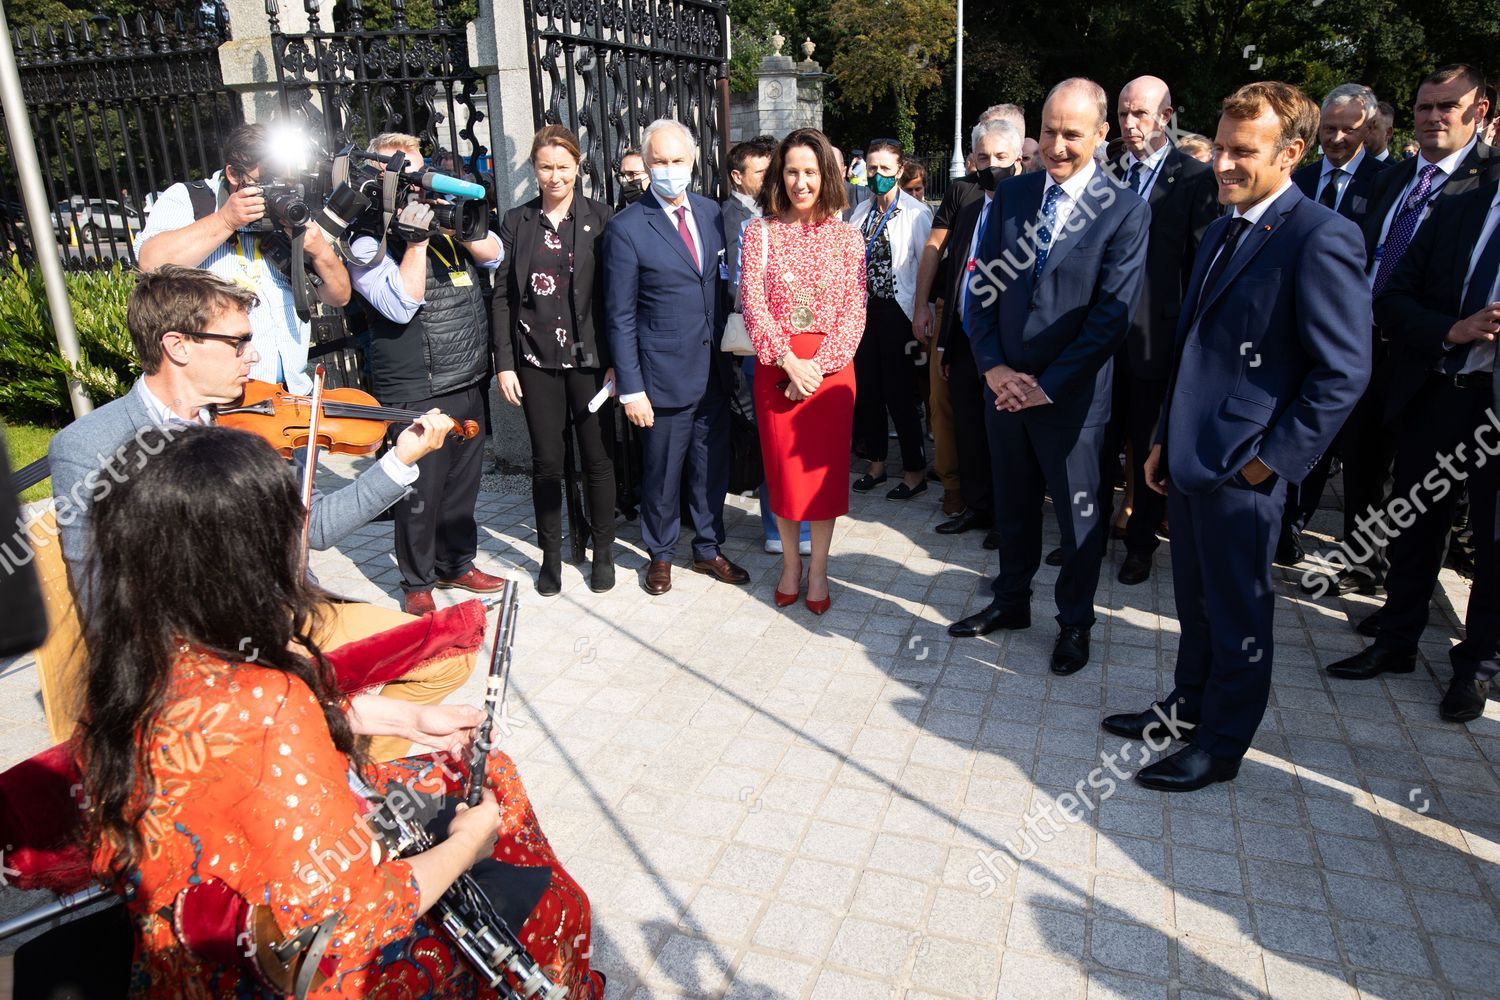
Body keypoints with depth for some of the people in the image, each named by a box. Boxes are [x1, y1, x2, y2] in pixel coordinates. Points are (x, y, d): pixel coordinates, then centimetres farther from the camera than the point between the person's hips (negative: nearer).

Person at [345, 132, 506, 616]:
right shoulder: (368, 240, -8)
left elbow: (493, 255, 2)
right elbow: (401, 305, -20)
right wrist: (416, 236, -22)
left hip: (468, 384, 6)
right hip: (416, 394, -6)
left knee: (462, 482, 17)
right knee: (421, 491, 3)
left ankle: (456, 564, 34)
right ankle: (417, 583, 20)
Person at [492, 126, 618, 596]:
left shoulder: (601, 218, 0)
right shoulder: (516, 222, 5)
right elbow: (502, 296, 5)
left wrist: (615, 360, -7)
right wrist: (504, 363, -1)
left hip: (589, 358, -1)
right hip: (537, 360, 2)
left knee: (598, 458, 6)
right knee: (546, 461, 9)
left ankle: (603, 552, 23)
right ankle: (551, 553, 24)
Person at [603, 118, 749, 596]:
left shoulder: (711, 212, 6)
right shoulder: (626, 228, -10)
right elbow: (620, 317, -10)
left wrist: (730, 353, 10)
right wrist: (630, 388, -12)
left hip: (714, 371, 5)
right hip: (664, 375, -5)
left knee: (712, 467, 15)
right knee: (662, 472, 9)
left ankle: (708, 550, 33)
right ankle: (660, 555, 30)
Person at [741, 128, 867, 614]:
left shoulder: (846, 235, 4)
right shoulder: (760, 231, 2)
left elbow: (855, 310, -2)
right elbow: (753, 305, -4)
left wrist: (818, 365, -14)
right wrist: (789, 362, -15)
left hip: (831, 366, 0)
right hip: (776, 366, 0)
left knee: (825, 466, 5)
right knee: (783, 465, 6)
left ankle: (818, 569, 20)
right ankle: (790, 564, 24)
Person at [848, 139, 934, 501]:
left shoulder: (916, 213, -9)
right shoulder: (861, 212, 9)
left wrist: (920, 315, -14)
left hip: (896, 311, -6)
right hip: (864, 309, 6)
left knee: (899, 392, -1)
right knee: (867, 388, 11)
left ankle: (915, 471, 12)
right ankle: (876, 462, 26)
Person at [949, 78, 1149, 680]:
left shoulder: (1126, 211, -9)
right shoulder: (1010, 195, 4)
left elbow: (1112, 316, -13)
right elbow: (982, 287, 3)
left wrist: (1048, 385, -16)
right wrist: (993, 366, -8)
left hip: (1070, 394, -4)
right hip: (1003, 385, 4)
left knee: (1078, 513, 11)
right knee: (1012, 504, 18)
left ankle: (1075, 622, 30)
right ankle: (1011, 601, 37)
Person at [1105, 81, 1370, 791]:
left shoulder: (1320, 237, -14)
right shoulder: (1222, 231, 13)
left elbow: (1343, 372, -16)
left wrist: (1271, 459, -16)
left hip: (1242, 466, -8)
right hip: (1190, 458, 8)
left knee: (1239, 612, 8)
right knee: (1195, 600, 21)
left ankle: (1220, 746, 24)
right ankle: (1188, 705, 39)